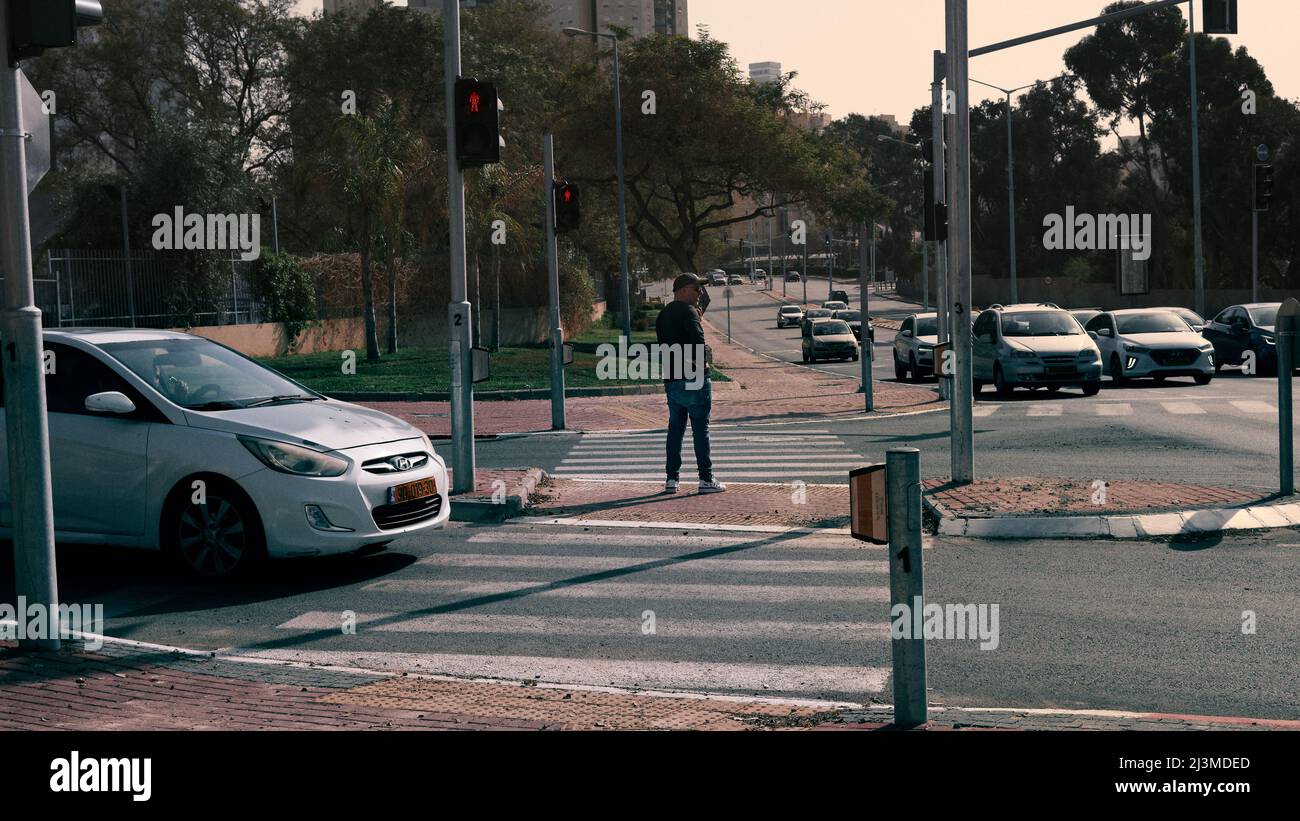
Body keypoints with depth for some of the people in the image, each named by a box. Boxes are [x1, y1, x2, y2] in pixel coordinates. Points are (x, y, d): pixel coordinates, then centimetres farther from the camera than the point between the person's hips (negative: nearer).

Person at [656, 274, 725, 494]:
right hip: (693, 378, -7)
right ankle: (706, 479, 0)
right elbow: (698, 339, -25)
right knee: (700, 428, -2)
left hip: (671, 380, 8)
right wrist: (704, 362, -9)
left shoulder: (663, 314, 15)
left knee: (675, 428, 12)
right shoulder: (687, 311, -12)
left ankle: (672, 478, 10)